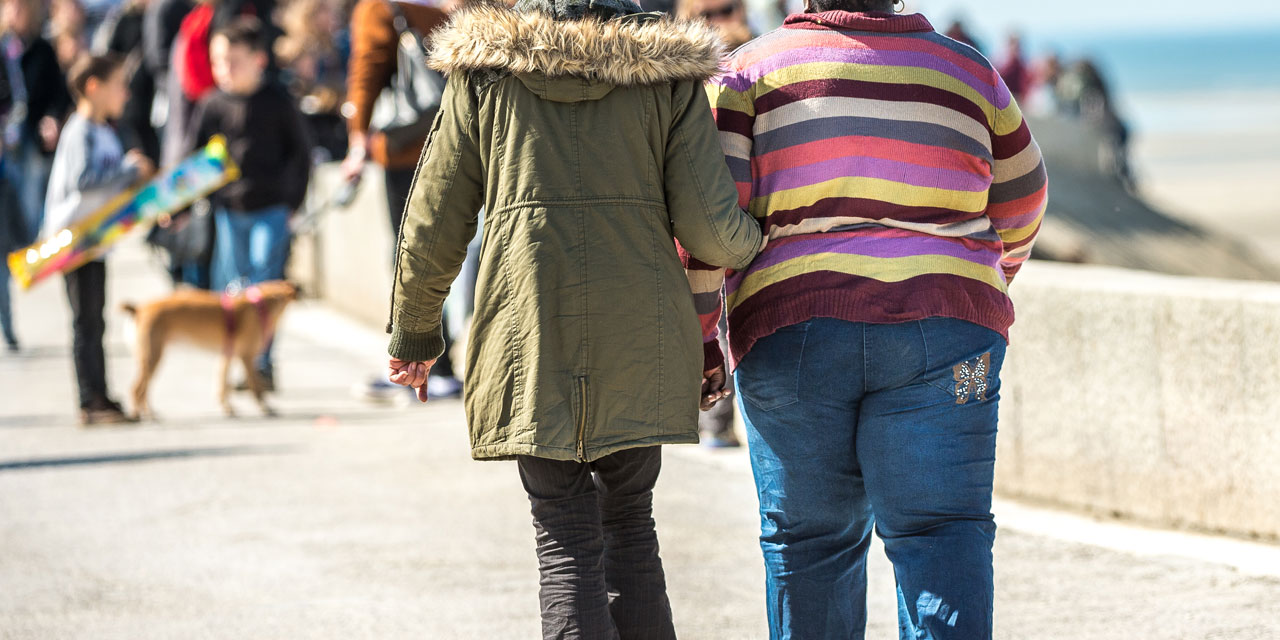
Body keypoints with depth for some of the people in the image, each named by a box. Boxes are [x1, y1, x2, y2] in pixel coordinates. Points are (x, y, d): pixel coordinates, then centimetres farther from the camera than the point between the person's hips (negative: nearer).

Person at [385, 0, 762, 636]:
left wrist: (413, 332, 20)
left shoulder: (483, 72, 5)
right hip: (641, 337, 1)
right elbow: (711, 231, -3)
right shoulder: (669, 77, 4)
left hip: (529, 339, -1)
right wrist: (749, 242, 20)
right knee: (630, 525, 17)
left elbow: (433, 227, 7)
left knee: (567, 545, 2)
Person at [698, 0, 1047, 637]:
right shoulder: (967, 73, 10)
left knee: (810, 538, 10)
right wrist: (1001, 268, 42)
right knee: (940, 530, -5)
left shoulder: (752, 72, 4)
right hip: (934, 338, 0)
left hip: (792, 336, 0)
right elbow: (1020, 200, 24)